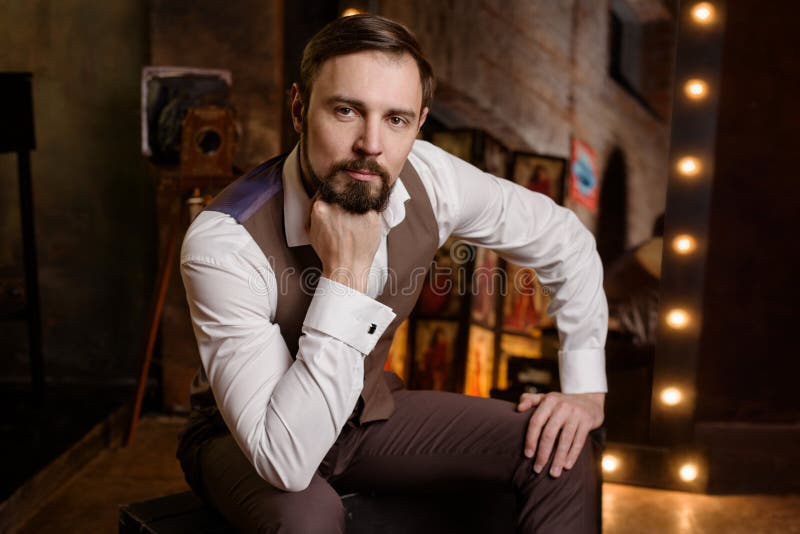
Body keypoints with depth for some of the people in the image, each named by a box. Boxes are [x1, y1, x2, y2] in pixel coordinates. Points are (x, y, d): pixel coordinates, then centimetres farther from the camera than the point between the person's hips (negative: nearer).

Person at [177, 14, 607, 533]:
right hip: (243, 439, -3)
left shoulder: (428, 179, -19)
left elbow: (565, 239, -1)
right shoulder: (224, 241, -33)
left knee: (557, 452, -12)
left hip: (369, 410, 4)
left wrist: (586, 390, -5)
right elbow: (286, 461, -38)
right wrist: (346, 272, -40)